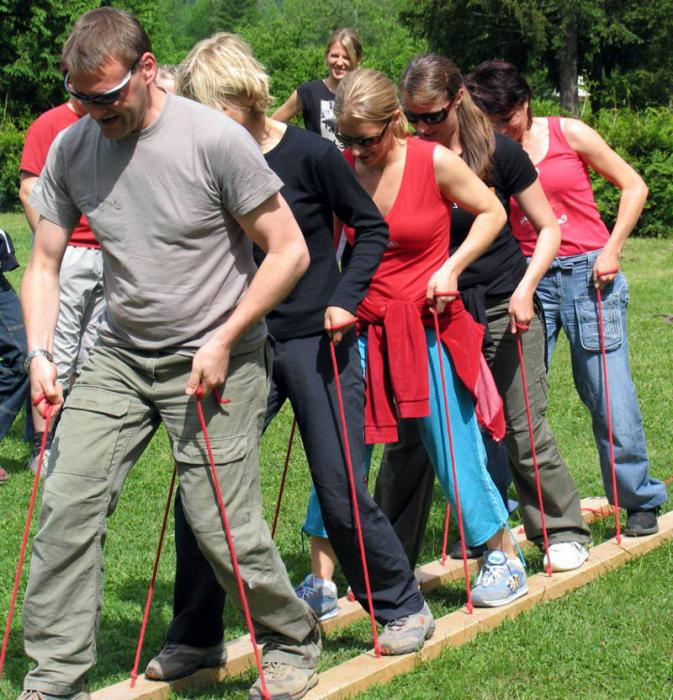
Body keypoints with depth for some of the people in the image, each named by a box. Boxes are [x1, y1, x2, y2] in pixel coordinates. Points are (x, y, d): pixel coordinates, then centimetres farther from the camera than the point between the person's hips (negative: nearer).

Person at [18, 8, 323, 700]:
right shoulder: (70, 149, -1)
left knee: (224, 527, -5)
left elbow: (289, 251, -11)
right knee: (67, 504, -6)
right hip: (117, 358, 5)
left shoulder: (213, 138, -16)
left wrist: (222, 342, -14)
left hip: (216, 362, -5)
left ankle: (292, 643, 22)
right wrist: (39, 354, -7)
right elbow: (44, 263, 7)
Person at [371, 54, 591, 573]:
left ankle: (564, 531, 21)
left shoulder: (499, 151, -8)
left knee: (523, 431, 3)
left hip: (502, 308, -2)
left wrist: (524, 291, -13)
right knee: (412, 433, 2)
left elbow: (549, 228, -1)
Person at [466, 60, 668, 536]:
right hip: (528, 279, 1)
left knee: (609, 396, 1)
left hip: (588, 274, -1)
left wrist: (612, 250, -5)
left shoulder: (568, 135, 0)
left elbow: (633, 186, 4)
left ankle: (640, 500, 18)